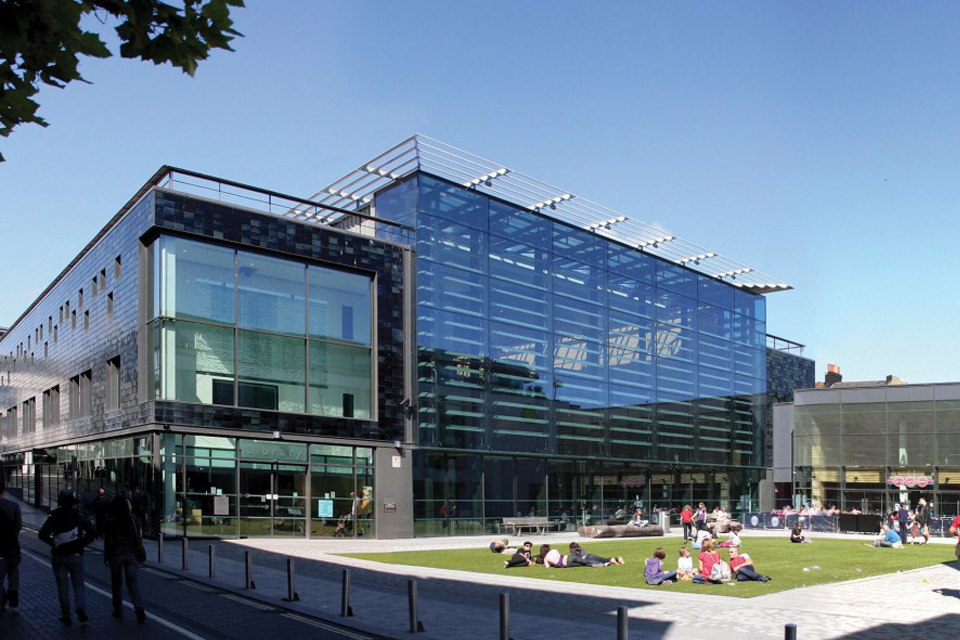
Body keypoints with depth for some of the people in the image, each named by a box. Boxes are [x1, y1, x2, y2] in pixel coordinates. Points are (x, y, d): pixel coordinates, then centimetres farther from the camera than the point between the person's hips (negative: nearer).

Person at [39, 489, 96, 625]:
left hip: (58, 556, 1)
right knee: (78, 584, 8)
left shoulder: (54, 517, 0)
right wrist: (81, 543, -2)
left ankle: (66, 615, 11)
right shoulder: (79, 517, -4)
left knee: (62, 586, 10)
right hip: (75, 554, -1)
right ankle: (81, 608, -14)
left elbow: (42, 535, -4)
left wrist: (53, 543, 6)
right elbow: (92, 533, -13)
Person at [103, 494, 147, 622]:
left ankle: (118, 610, 19)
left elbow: (107, 540, -5)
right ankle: (139, 607, -17)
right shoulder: (133, 519, 1)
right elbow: (138, 538, 5)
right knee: (133, 581, 2)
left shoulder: (109, 520, -5)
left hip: (116, 554, -1)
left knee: (116, 582, 13)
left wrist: (106, 556, 1)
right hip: (131, 553, 2)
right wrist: (140, 554, 13)